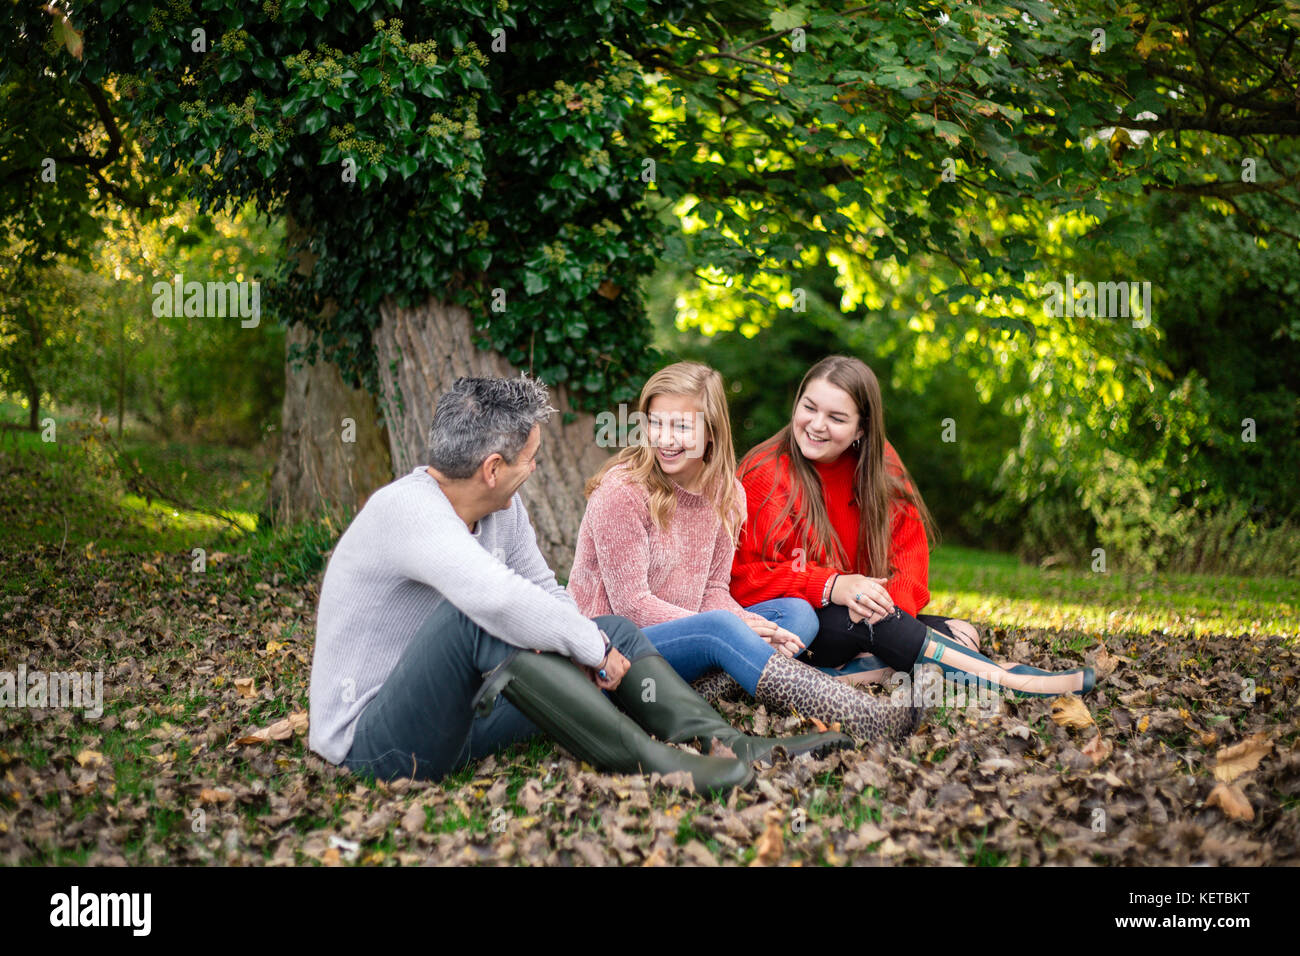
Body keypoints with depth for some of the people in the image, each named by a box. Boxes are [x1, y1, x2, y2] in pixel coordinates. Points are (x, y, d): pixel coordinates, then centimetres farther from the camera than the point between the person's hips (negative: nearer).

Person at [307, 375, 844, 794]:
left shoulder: (503, 507, 3)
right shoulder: (406, 509, -25)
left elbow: (545, 593, 12)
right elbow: (498, 599, -39)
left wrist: (597, 644, -10)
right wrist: (593, 648, -26)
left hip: (455, 713, 9)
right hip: (369, 742, -9)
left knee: (614, 633, 7)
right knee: (476, 617, -36)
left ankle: (723, 741, -15)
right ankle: (654, 764, -34)